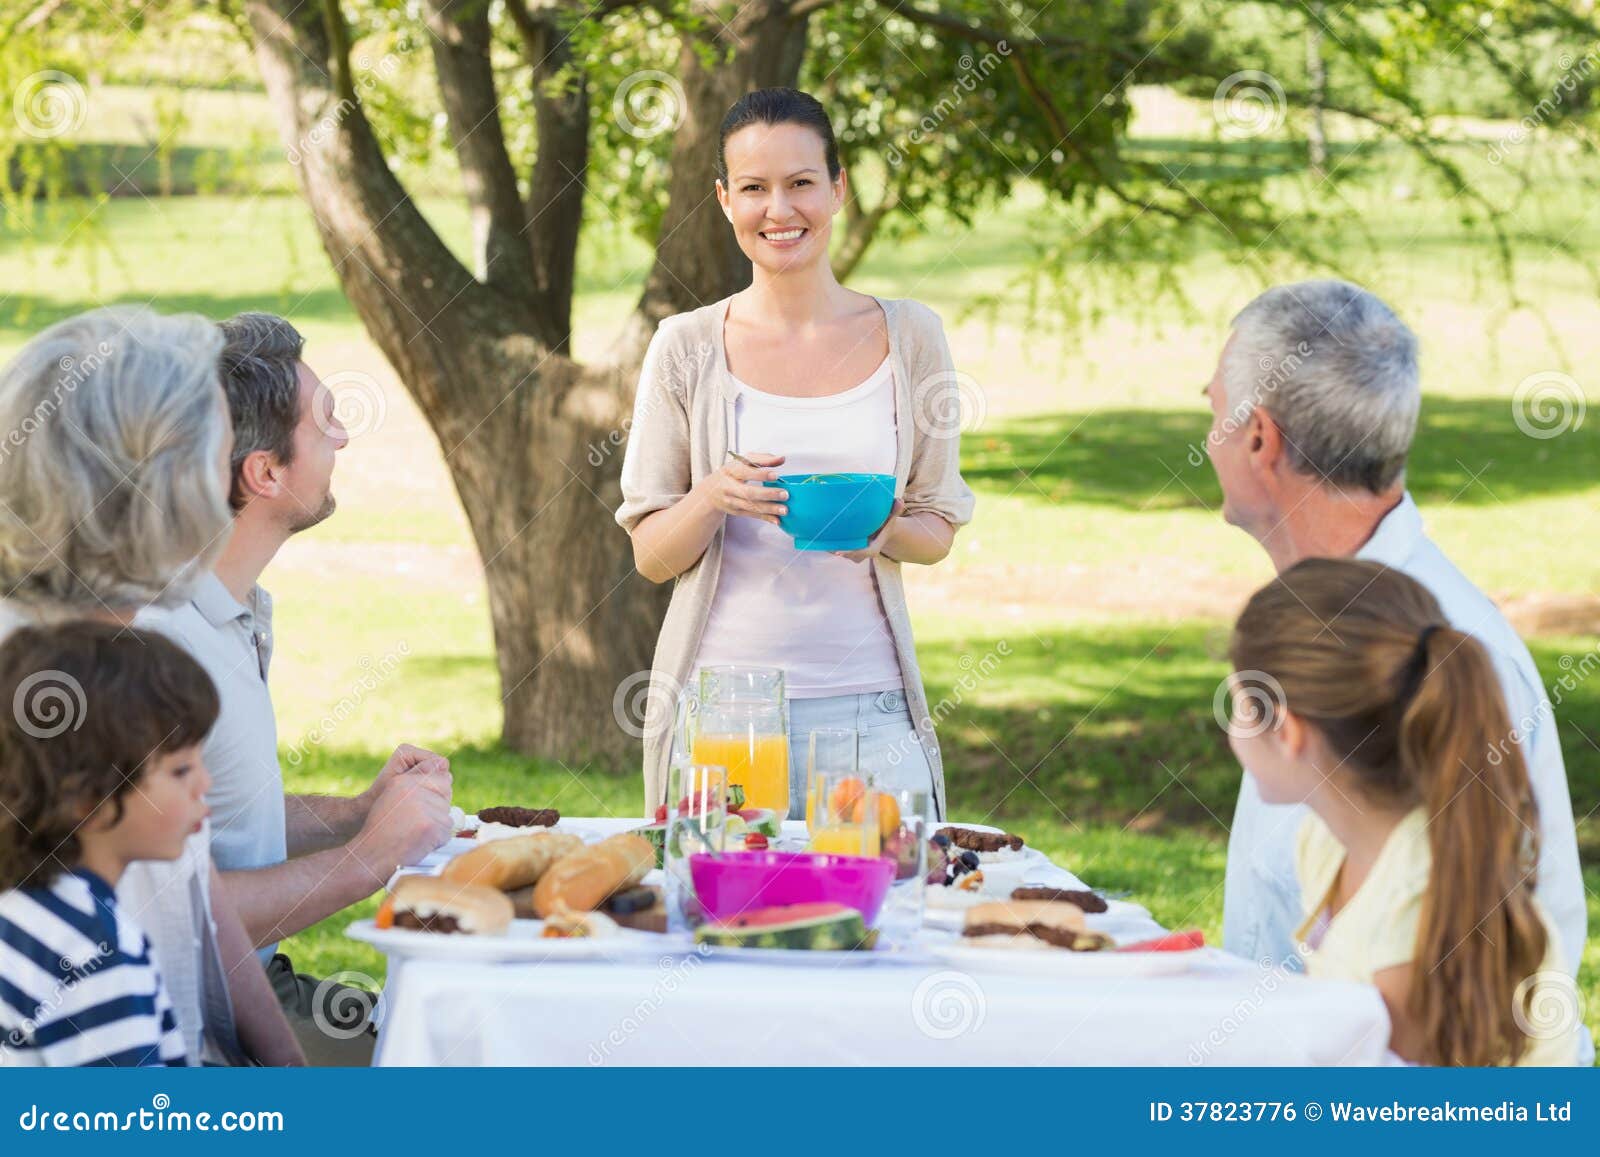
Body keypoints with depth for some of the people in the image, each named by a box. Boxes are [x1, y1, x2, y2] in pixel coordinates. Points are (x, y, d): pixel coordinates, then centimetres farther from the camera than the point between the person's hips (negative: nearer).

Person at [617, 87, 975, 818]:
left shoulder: (908, 337, 5)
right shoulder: (687, 348, 2)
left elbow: (939, 531, 11)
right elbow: (650, 555, 5)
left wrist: (887, 530, -10)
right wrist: (711, 499, -15)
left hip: (867, 703, 1)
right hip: (718, 697, -1)